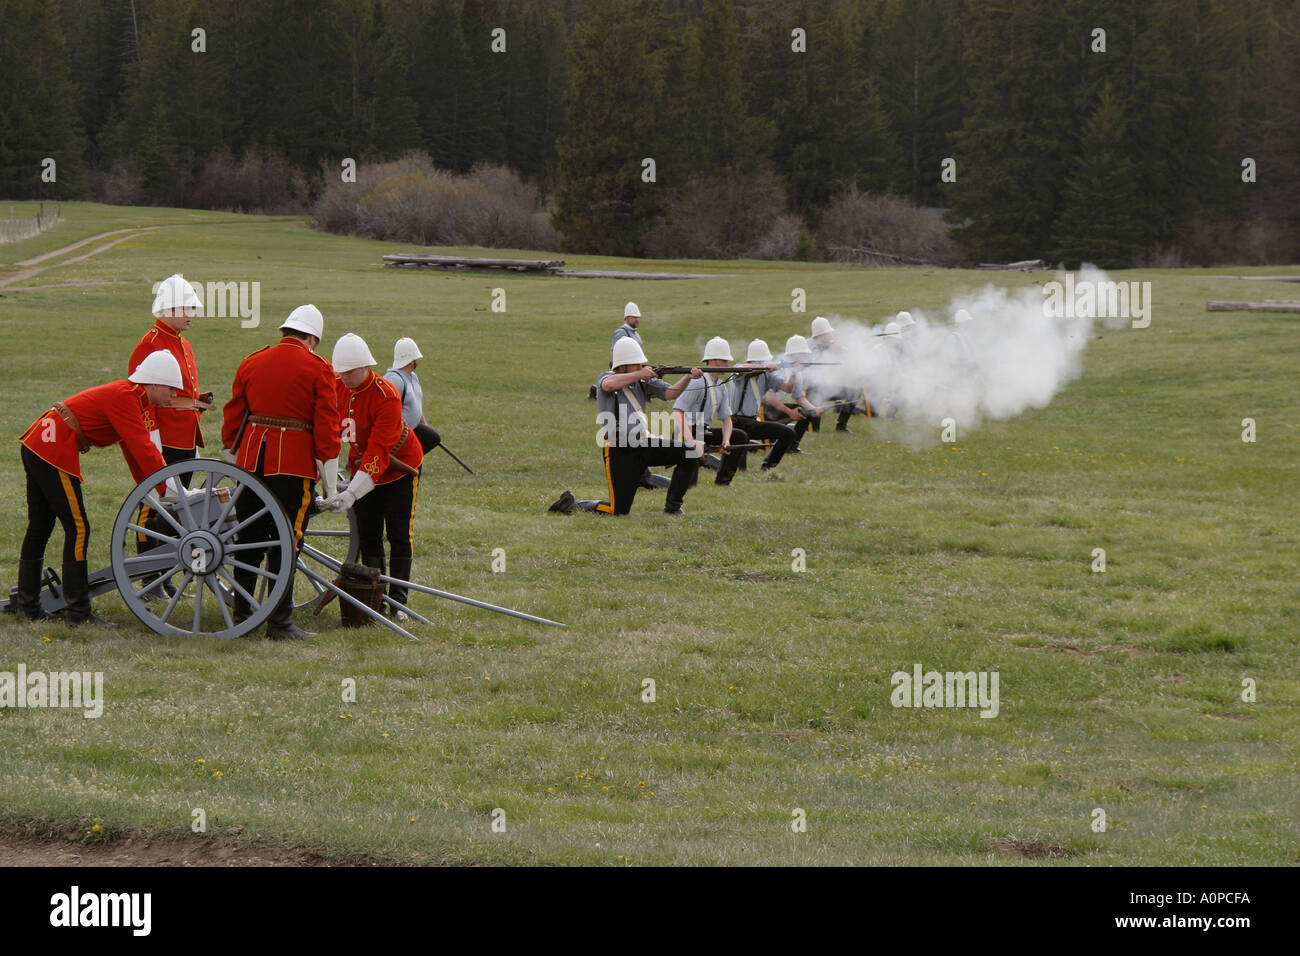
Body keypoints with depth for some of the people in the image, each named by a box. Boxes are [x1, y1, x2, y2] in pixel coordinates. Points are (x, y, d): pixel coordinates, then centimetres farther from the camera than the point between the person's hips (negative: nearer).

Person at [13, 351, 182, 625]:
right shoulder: (125, 397, -15)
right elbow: (142, 449, -21)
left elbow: (135, 452, 17)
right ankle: (78, 612, -6)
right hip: (54, 451, -11)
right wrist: (171, 489, -17)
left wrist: (154, 488, 12)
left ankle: (28, 605, 24)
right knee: (77, 528, -8)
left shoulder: (131, 397, 15)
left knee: (40, 527, 16)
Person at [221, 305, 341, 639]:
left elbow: (233, 414, 13)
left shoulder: (251, 363, 10)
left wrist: (229, 462, 21)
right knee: (287, 541, -1)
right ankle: (279, 622, -2)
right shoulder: (318, 369, -3)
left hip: (251, 460, 5)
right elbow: (327, 424, -7)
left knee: (249, 538, 15)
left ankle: (242, 613, 21)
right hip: (294, 465, -5)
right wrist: (330, 483, -5)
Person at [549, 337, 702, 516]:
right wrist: (639, 374, -26)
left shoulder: (644, 382, 11)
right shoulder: (606, 377, -3)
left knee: (690, 453, -9)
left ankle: (672, 507, 5)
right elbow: (608, 385, -28)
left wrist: (688, 378, -17)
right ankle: (571, 504, 15)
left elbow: (670, 393, -1)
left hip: (644, 443, 6)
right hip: (619, 451, -6)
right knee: (618, 510, -10)